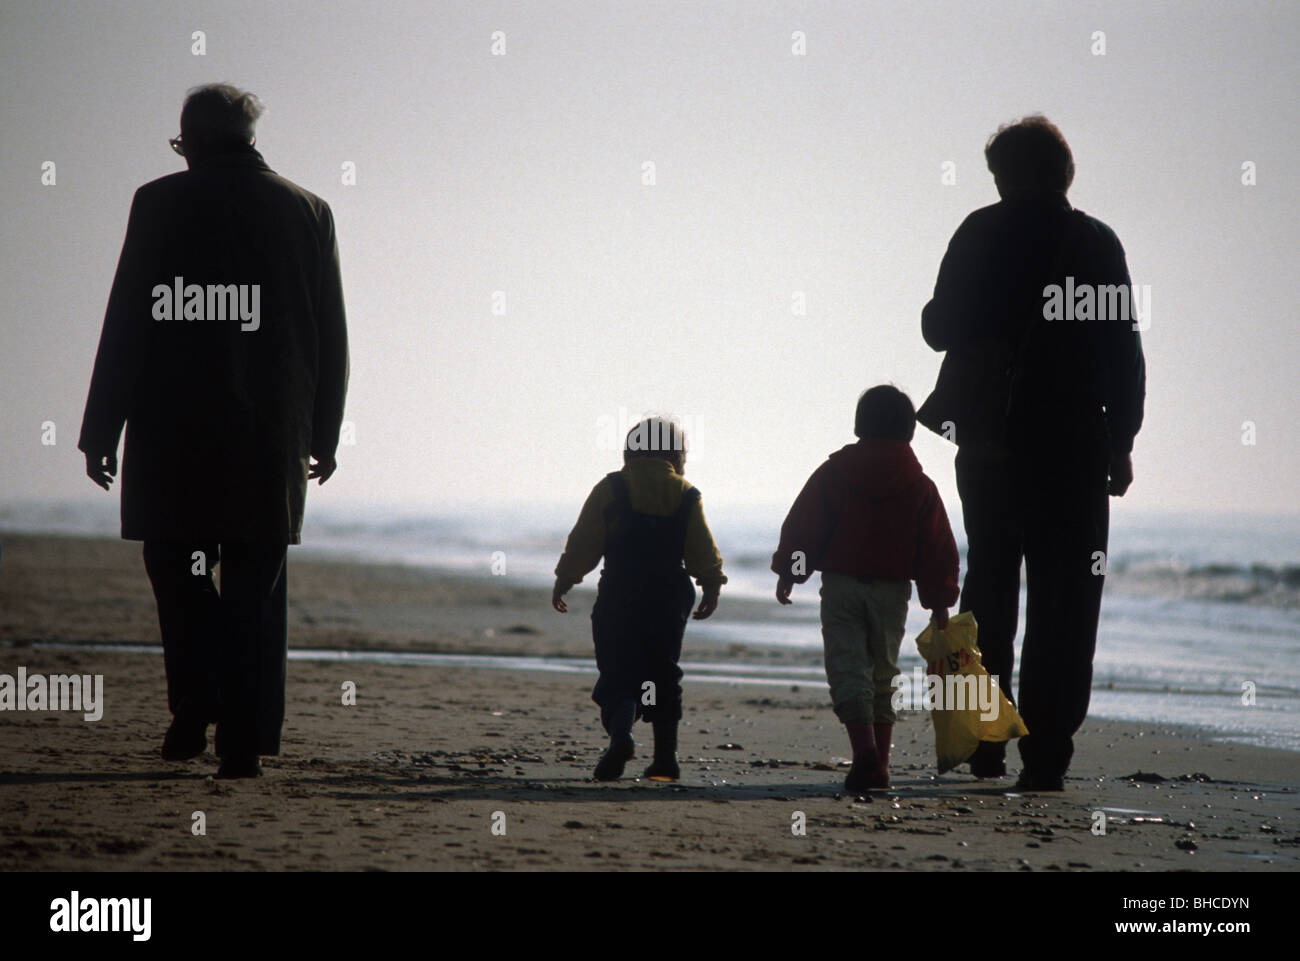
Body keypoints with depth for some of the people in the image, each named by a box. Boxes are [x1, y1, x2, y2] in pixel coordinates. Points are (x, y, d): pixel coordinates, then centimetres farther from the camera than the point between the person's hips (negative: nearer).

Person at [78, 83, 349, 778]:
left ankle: (195, 709, -5)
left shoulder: (160, 204, -3)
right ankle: (244, 741, 3)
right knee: (256, 586, 6)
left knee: (175, 565, 12)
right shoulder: (306, 210, 6)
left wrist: (101, 429, 0)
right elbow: (331, 336, 9)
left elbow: (127, 322, -4)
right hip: (272, 435, 2)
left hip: (173, 432, -2)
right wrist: (323, 434, 17)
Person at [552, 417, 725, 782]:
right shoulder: (686, 495, 3)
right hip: (670, 597, 2)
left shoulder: (610, 489, -1)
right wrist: (712, 587, 15)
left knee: (617, 673, -2)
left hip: (620, 596, -2)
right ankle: (665, 756, 12)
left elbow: (584, 542, -2)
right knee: (663, 673, 13)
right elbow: (703, 551, 3)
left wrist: (563, 581, 7)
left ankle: (620, 733, -30)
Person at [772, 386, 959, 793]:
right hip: (893, 590, 2)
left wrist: (787, 572, 11)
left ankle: (865, 749, -28)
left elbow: (802, 525, 1)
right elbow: (938, 549, 6)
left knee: (848, 669, -6)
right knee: (882, 675, 14)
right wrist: (940, 602, 13)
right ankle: (879, 764, 13)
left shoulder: (833, 473, 1)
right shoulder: (920, 486, 5)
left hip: (841, 586, -2)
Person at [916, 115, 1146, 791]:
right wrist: (1121, 442, 3)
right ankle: (1045, 756, -8)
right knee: (1064, 602, 0)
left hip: (988, 444, 2)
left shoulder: (979, 235, -1)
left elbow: (940, 328, 1)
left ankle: (983, 746, 19)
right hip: (1073, 448, -2)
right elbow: (1124, 350, -4)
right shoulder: (1096, 243, -3)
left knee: (988, 590, 18)